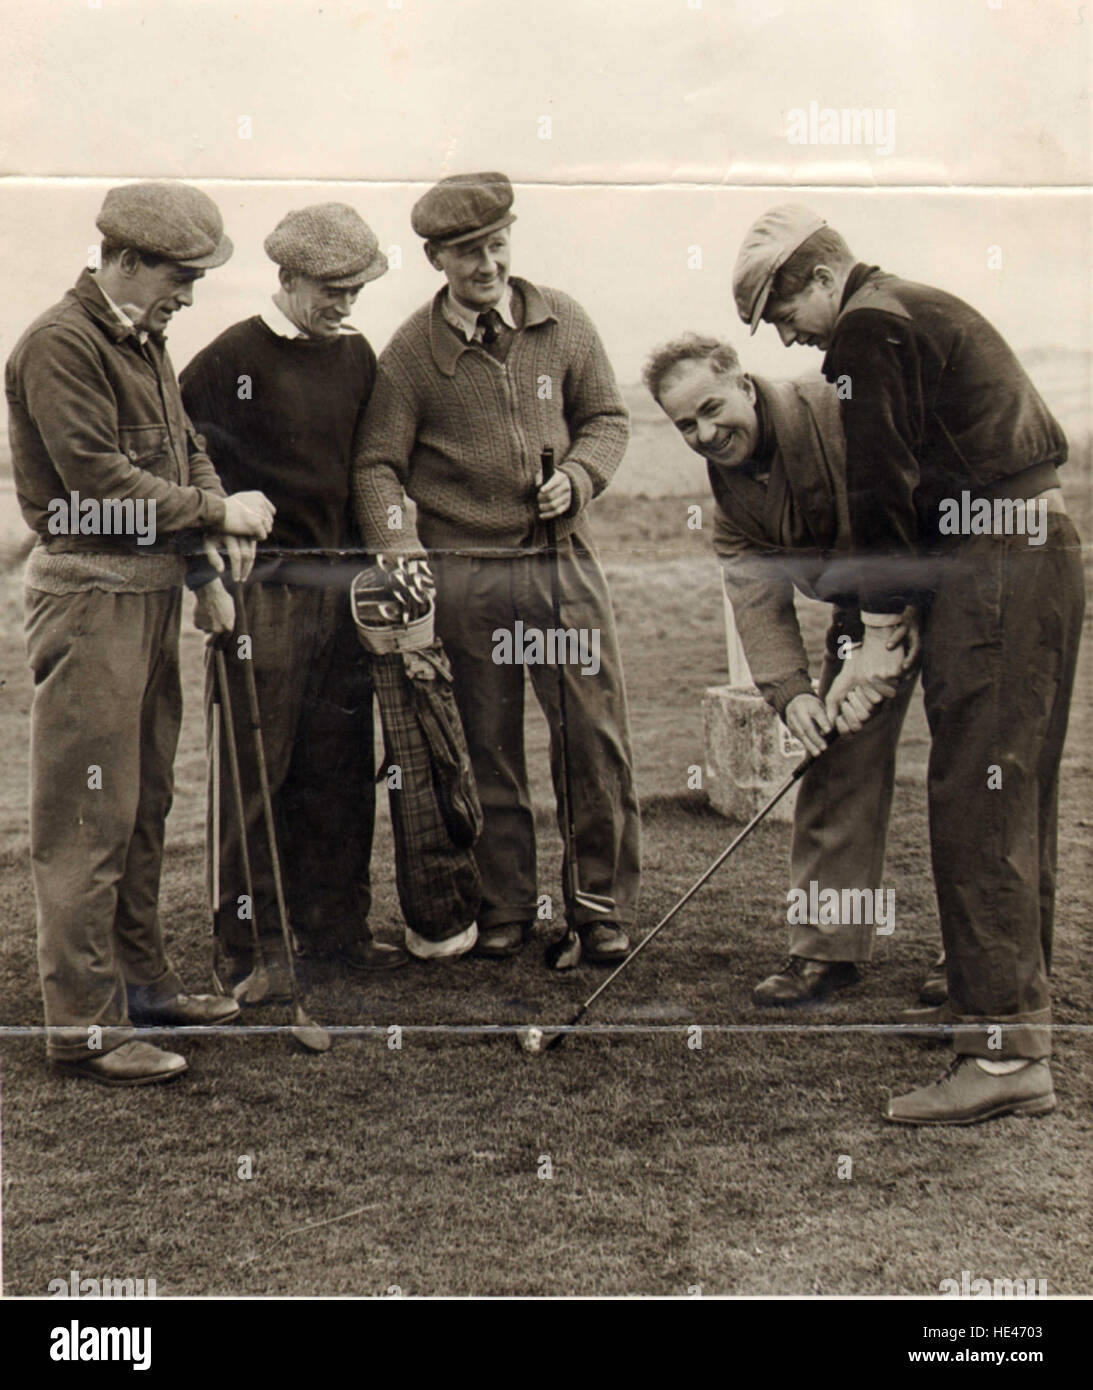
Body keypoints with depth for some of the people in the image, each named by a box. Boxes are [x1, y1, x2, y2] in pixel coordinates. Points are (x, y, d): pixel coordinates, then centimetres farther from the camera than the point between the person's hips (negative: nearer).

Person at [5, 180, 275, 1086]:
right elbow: (101, 483, -20)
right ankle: (84, 1022, 3)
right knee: (88, 814, -4)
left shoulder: (145, 342, 15)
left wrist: (214, 545, 1)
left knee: (144, 800, 16)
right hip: (90, 593, -9)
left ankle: (141, 978, 29)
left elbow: (184, 448, 17)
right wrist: (219, 513, -14)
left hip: (155, 584, 9)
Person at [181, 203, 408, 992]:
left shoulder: (357, 355, 12)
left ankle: (336, 923, 21)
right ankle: (254, 942, 9)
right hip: (264, 588, -5)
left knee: (342, 765, 9)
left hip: (342, 583, 6)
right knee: (256, 768, -1)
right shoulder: (233, 358, -6)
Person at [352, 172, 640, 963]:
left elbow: (607, 417, 14)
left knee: (596, 738, 1)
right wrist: (399, 548, -17)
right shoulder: (412, 352, 0)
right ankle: (506, 906, 23)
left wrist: (577, 477, -6)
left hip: (560, 558, 1)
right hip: (461, 576, -1)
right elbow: (378, 463, 0)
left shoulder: (563, 323, 6)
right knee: (488, 751, 8)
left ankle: (607, 905, 15)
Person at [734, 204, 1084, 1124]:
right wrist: (908, 616, 13)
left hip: (994, 567, -11)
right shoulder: (924, 311, 24)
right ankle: (1017, 1008, 22)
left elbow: (885, 488, -12)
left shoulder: (870, 327, -6)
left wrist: (880, 631, -6)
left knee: (976, 802, -11)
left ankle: (1004, 1053, -9)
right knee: (1015, 799, 13)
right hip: (1042, 549, 11)